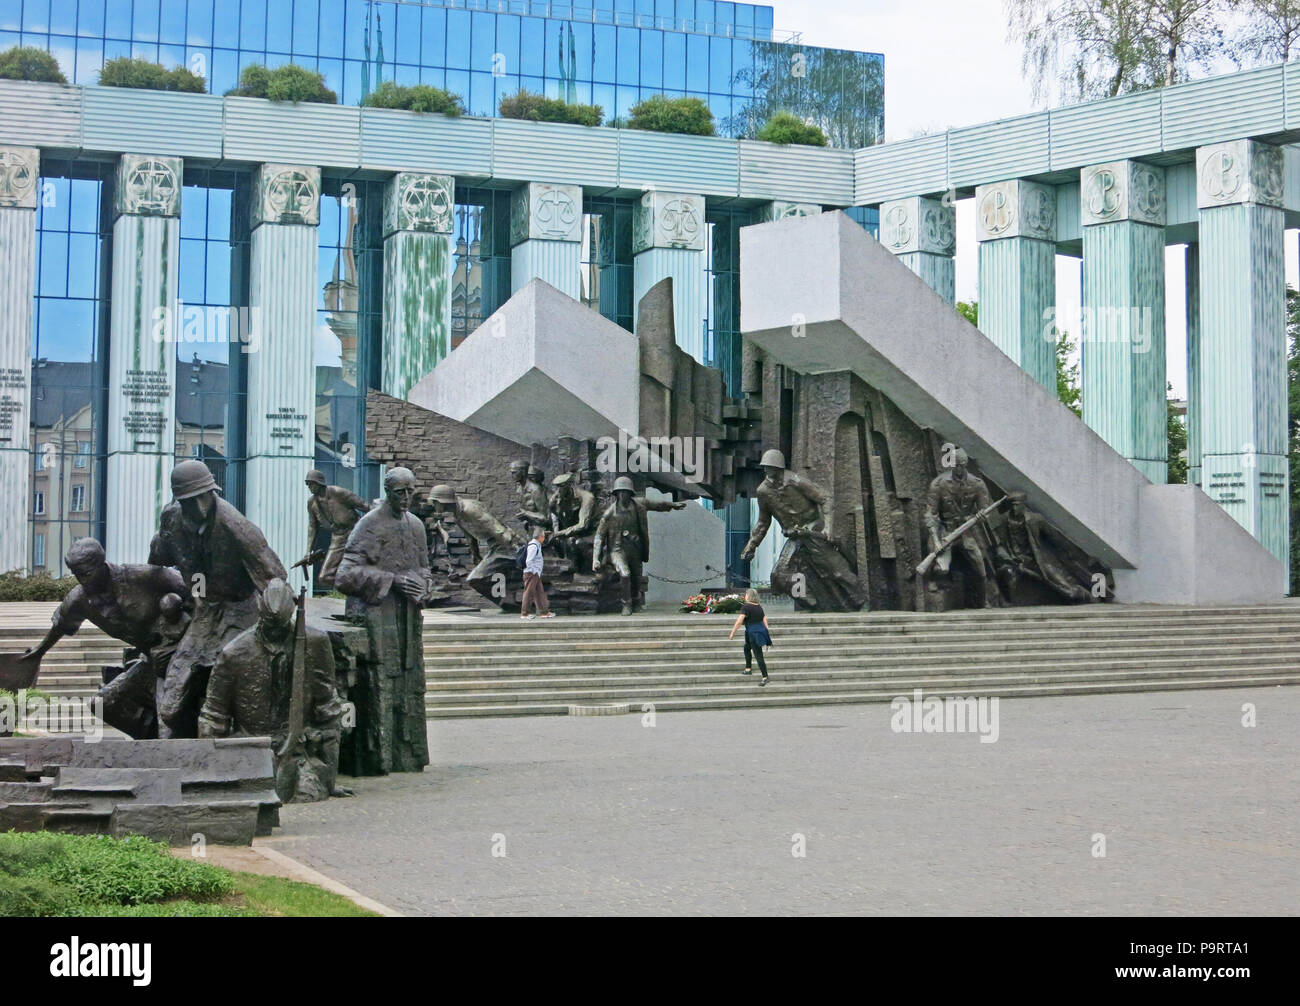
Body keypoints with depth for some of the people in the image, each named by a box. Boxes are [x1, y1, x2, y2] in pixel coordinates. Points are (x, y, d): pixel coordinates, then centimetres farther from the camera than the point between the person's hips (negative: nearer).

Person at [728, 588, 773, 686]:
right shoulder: (759, 606, 8)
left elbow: (739, 621, -19)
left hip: (753, 634, -9)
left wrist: (732, 633, -11)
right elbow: (765, 620, 12)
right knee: (746, 648, 29)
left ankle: (765, 677, -4)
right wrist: (767, 633, 17)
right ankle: (748, 669, 36)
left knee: (759, 656, -5)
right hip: (761, 630, 9)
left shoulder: (746, 607, -15)